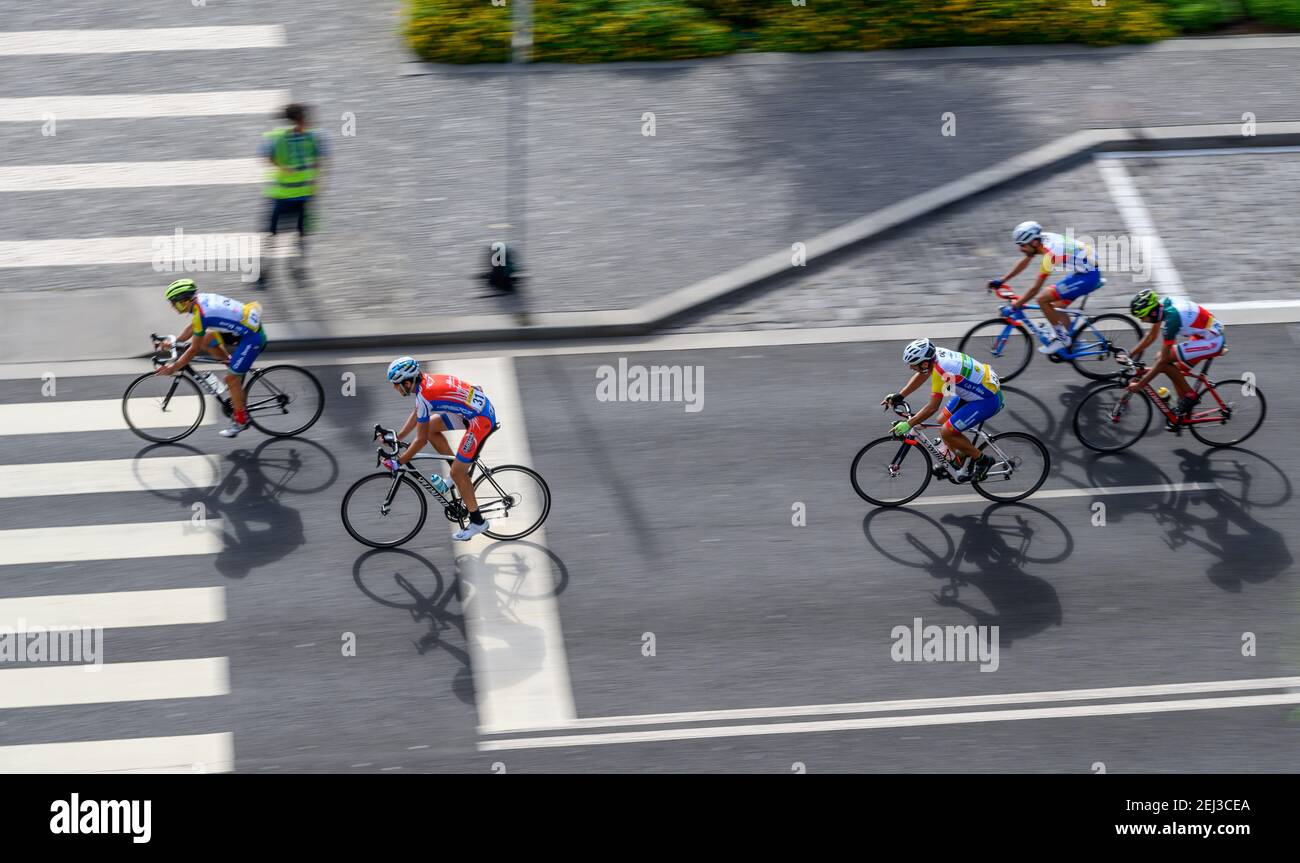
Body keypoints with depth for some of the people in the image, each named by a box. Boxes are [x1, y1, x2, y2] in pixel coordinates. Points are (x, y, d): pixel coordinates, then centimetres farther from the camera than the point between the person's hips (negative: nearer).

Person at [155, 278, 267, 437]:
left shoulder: (201, 314, -22)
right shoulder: (201, 299, 3)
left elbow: (194, 350, -15)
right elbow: (193, 327, 21)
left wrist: (173, 368, -7)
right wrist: (174, 341, 17)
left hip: (252, 337, -9)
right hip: (245, 327, 9)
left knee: (231, 378, -1)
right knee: (205, 339, 8)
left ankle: (241, 420, 13)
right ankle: (233, 364, 18)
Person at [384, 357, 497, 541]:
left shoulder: (424, 396, -21)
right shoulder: (424, 380, 5)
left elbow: (421, 440, -16)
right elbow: (416, 414, 22)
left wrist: (398, 462, -8)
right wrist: (397, 437, 20)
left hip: (481, 420, -10)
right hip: (480, 407, 10)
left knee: (457, 473, -3)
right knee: (430, 425, 16)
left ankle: (477, 522, 10)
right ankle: (460, 473, 22)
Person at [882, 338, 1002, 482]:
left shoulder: (941, 371, -30)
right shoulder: (936, 353, -6)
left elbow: (932, 407, -23)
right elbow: (921, 376, 13)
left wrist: (908, 424, -15)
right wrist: (899, 396, 10)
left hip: (988, 400, -9)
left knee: (946, 432, -8)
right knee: (942, 422, 12)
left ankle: (982, 460, 8)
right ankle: (965, 461, 23)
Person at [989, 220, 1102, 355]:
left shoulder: (1050, 254, -27)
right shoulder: (1043, 238, -2)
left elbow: (1035, 289, -21)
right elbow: (1024, 262, 15)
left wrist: (1015, 307, -12)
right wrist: (1001, 281, 16)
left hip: (1089, 276, -9)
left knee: (1043, 301, -11)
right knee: (1057, 308, 16)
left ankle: (1061, 338, 1)